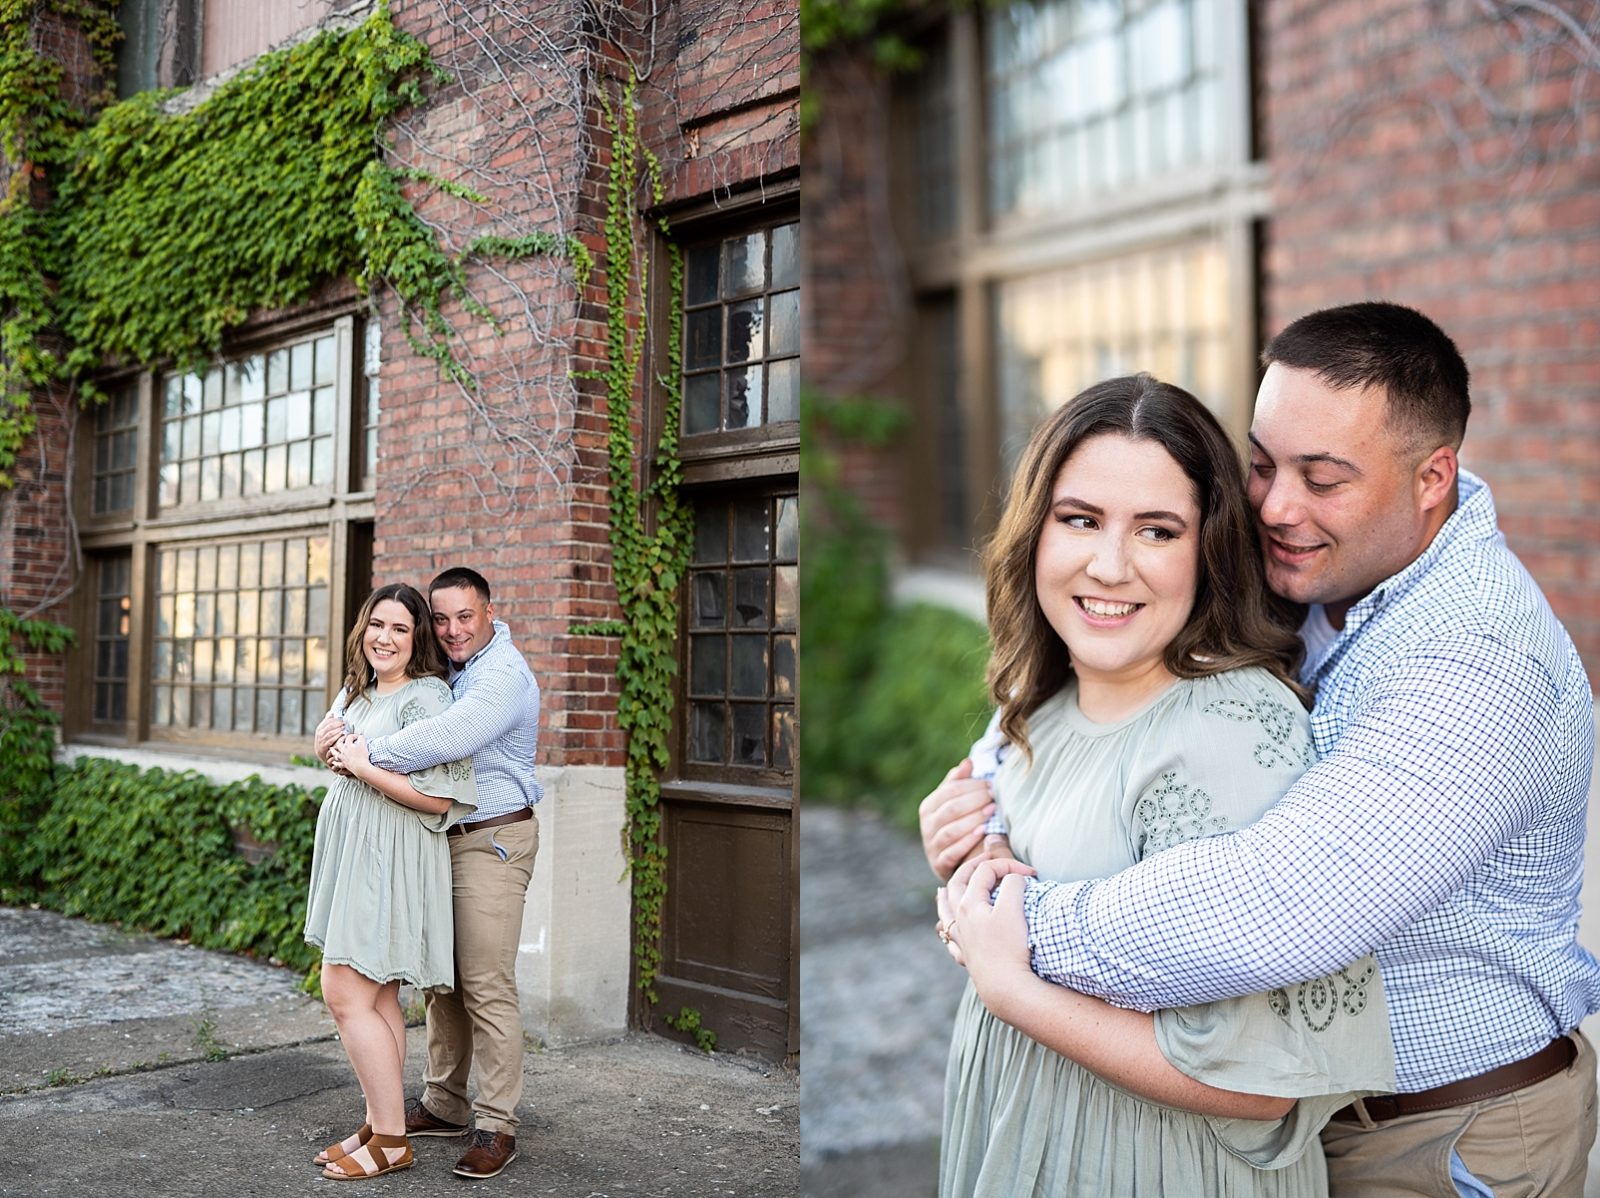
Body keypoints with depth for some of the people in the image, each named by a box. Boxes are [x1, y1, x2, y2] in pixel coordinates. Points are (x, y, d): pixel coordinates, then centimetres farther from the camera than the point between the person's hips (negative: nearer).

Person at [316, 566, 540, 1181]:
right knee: (441, 979, 14)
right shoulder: (442, 670, 13)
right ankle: (443, 1104, 26)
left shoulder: (503, 674, -16)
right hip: (442, 839, 9)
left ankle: (497, 1126, 1)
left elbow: (446, 738, -31)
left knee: (486, 986, -6)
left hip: (492, 842, -9)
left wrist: (364, 754, -23)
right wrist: (337, 728, -5)